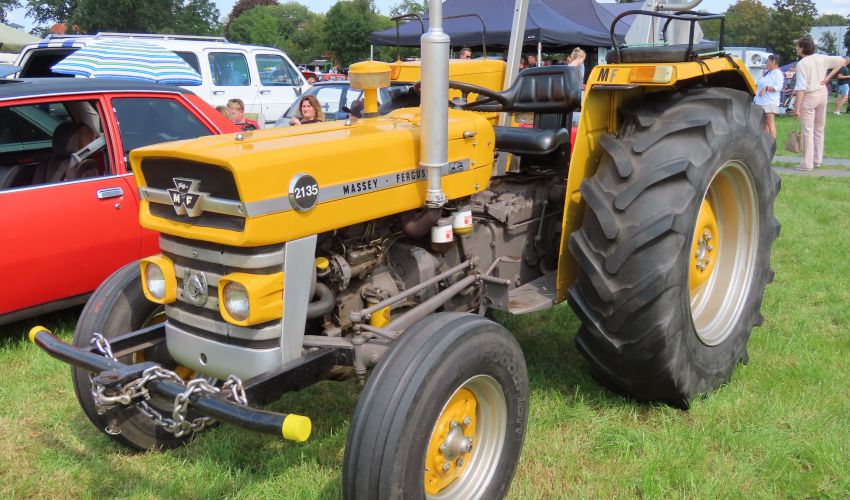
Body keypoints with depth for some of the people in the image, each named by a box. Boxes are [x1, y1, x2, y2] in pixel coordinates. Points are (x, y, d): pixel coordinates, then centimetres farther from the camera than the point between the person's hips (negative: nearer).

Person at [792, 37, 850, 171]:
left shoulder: (802, 64, -14)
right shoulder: (822, 58, 5)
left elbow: (801, 87, -20)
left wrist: (797, 107, -20)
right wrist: (828, 78, 11)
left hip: (809, 96, -7)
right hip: (822, 94, 7)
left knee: (808, 130, -4)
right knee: (819, 129, 15)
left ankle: (807, 164, -5)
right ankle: (817, 160, 22)